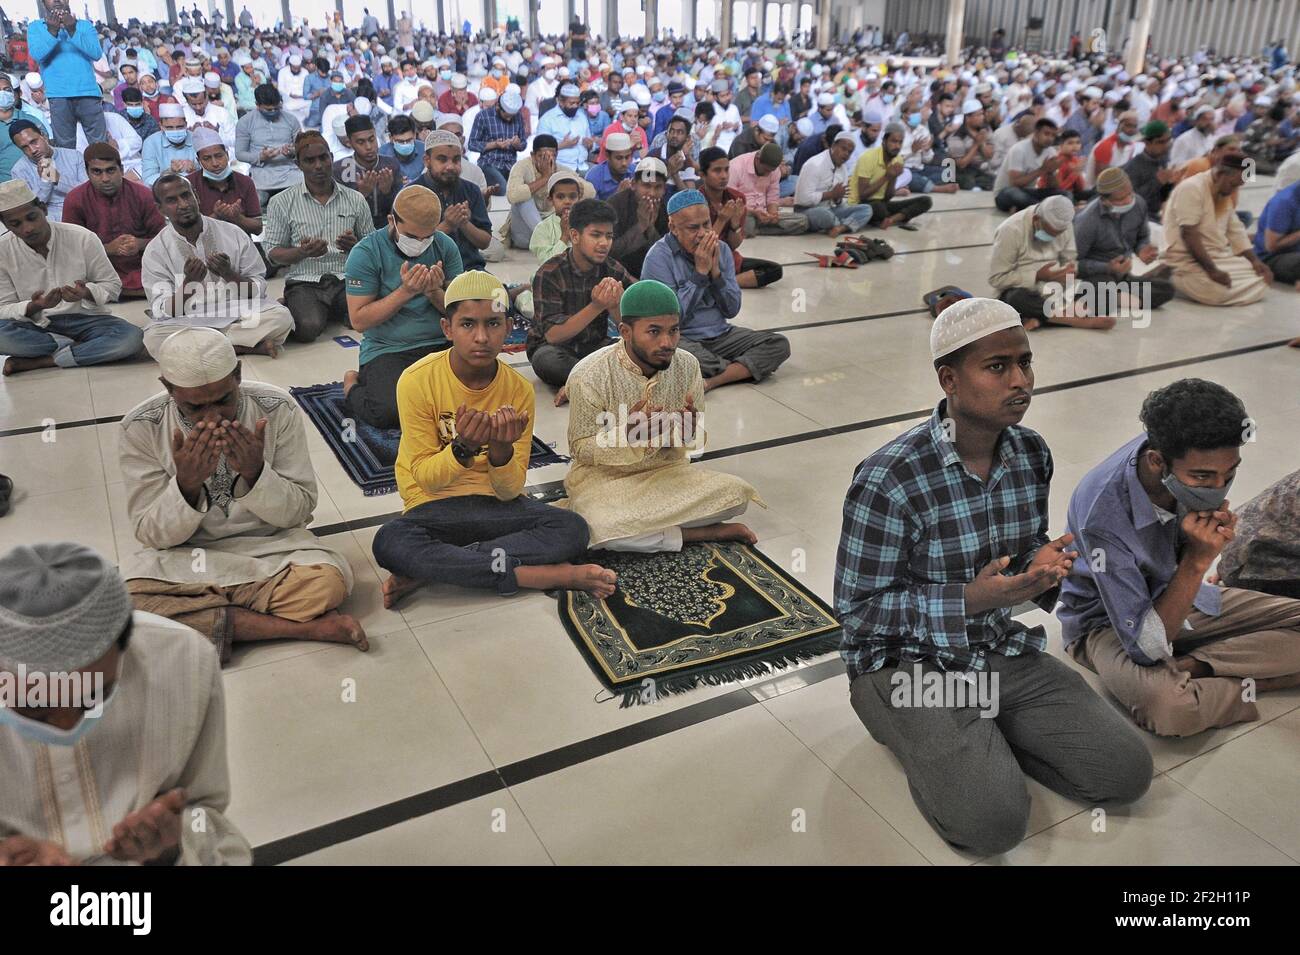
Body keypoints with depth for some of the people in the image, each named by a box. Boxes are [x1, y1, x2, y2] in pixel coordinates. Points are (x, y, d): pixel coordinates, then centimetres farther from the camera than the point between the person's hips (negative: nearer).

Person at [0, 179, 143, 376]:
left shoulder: (83, 238, -10)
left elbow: (113, 285, -2)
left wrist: (87, 293, -25)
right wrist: (34, 307, -26)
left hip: (85, 318, 0)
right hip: (37, 326, 0)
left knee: (131, 338, -33)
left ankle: (38, 361, -21)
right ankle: (82, 348, -16)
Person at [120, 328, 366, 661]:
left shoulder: (277, 409, -12)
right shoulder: (141, 428, -12)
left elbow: (299, 511, -8)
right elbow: (151, 534, -9)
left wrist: (255, 473, -27)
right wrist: (186, 483, -28)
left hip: (269, 545, -1)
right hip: (183, 557, 1)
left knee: (327, 581, -31)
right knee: (127, 607, -31)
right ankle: (303, 625, -24)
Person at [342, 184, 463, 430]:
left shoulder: (445, 246, 4)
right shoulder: (365, 253, -7)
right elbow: (359, 320, -10)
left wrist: (434, 292, -16)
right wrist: (406, 292, -17)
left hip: (440, 344, 3)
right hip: (386, 351, -3)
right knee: (389, 412, -30)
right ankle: (353, 386, 8)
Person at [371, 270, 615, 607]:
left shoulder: (519, 389, -7)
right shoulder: (417, 381, -13)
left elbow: (510, 491, -8)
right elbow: (426, 478, -10)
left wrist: (501, 449, -30)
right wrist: (464, 448, -31)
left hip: (497, 504, 2)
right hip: (434, 505, -2)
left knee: (572, 529, -25)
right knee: (389, 542, -35)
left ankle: (428, 570, -24)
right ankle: (546, 575, -29)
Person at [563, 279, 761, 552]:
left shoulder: (688, 366, -7)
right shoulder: (589, 375, -18)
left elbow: (696, 443, 3)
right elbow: (580, 449, -11)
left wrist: (690, 431, -24)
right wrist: (628, 433, -31)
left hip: (666, 471, 3)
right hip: (603, 476, -3)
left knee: (737, 493, -19)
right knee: (598, 528, -36)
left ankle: (632, 523, -12)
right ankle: (704, 532, -16)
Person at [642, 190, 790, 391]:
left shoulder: (721, 249, 6)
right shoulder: (659, 257, -10)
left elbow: (732, 311, 3)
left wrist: (715, 271, -11)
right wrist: (700, 272, -17)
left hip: (721, 335, 7)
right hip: (681, 338, -6)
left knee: (780, 344, -14)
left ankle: (711, 380, -25)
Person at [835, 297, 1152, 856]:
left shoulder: (1032, 453, -2)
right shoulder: (888, 479, -24)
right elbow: (856, 610, -17)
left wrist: (1043, 566, -12)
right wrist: (970, 600, -26)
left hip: (1003, 653, 6)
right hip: (907, 665, -6)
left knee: (1127, 772, -6)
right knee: (993, 822, -22)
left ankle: (983, 736, 13)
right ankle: (926, 742, 7)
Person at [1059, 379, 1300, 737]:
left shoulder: (1199, 462, -17)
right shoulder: (1102, 513, -36)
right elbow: (1147, 647, -30)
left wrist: (1216, 531, -17)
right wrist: (1197, 560, -33)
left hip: (1176, 595, 7)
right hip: (1109, 621, -7)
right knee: (1166, 705, -38)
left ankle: (1192, 666, -13)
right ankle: (1247, 686, -10)